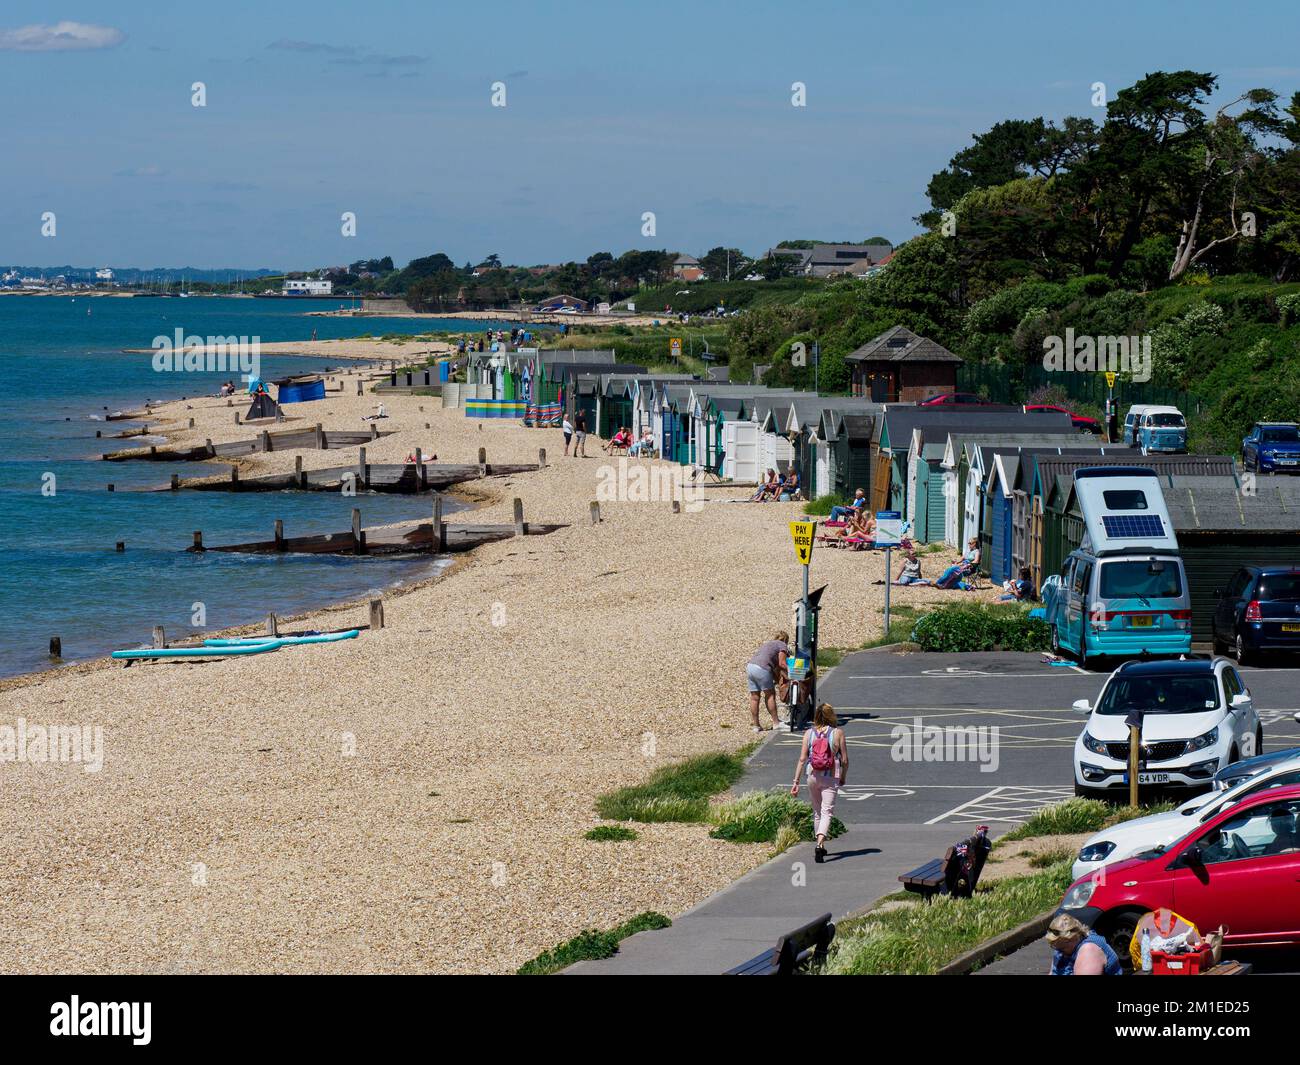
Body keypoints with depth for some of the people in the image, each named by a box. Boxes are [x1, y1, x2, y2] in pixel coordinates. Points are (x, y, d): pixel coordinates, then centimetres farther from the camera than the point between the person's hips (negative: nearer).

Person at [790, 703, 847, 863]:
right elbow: (845, 760, -4)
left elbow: (802, 759, -4)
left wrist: (796, 781, -2)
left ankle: (820, 846, 29)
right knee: (827, 812, -4)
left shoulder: (809, 733, -1)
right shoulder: (838, 733, -5)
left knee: (817, 811, 19)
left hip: (813, 776, 3)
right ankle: (820, 844, -25)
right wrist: (842, 778, 13)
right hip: (831, 778, -3)